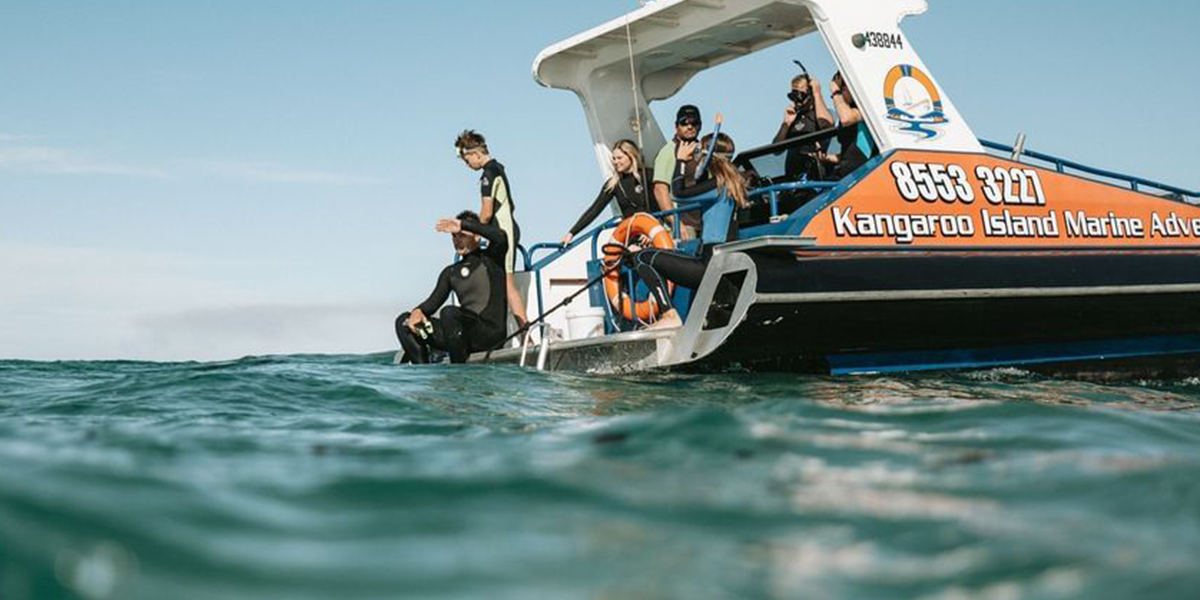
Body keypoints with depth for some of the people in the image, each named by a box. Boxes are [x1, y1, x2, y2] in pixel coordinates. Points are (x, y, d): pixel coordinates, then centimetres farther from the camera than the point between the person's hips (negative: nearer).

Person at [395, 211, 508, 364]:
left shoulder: (491, 259, 4)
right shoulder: (451, 272, 21)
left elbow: (501, 237, -18)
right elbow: (434, 301, 12)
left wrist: (463, 224, -14)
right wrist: (418, 311, -12)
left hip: (491, 331, -7)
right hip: (466, 332, 7)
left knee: (449, 312, -35)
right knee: (404, 322, -1)